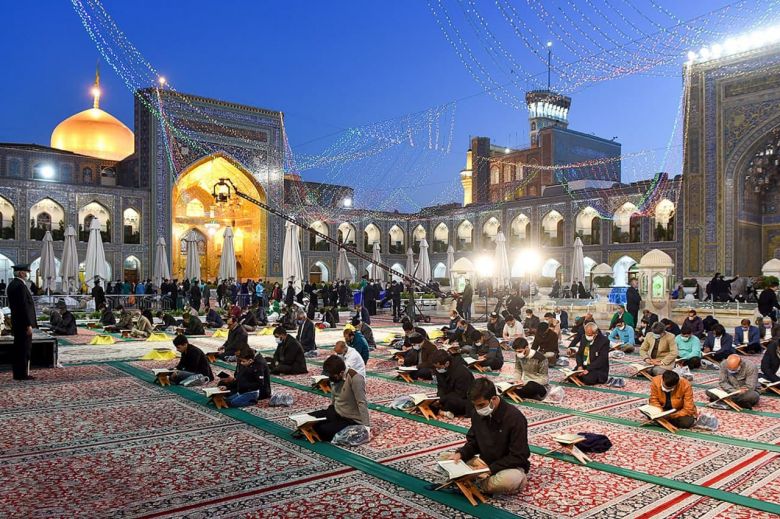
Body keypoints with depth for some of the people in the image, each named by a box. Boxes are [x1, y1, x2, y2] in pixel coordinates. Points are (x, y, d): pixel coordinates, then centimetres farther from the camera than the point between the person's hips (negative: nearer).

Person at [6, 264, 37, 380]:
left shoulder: (12, 284, 14)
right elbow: (24, 306, -21)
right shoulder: (20, 286, -18)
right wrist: (28, 325, -19)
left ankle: (18, 373, 19)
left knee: (18, 349, 14)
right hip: (23, 323, -10)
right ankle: (23, 374, 1)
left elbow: (12, 305, 19)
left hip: (16, 323, 10)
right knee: (25, 349, -4)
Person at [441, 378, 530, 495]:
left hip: (511, 467, -6)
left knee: (510, 480, -42)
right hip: (485, 464, 7)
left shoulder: (514, 417, -21)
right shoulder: (477, 413, -4)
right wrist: (460, 454, -13)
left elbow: (518, 457, -20)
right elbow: (473, 442, 8)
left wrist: (491, 468, -27)